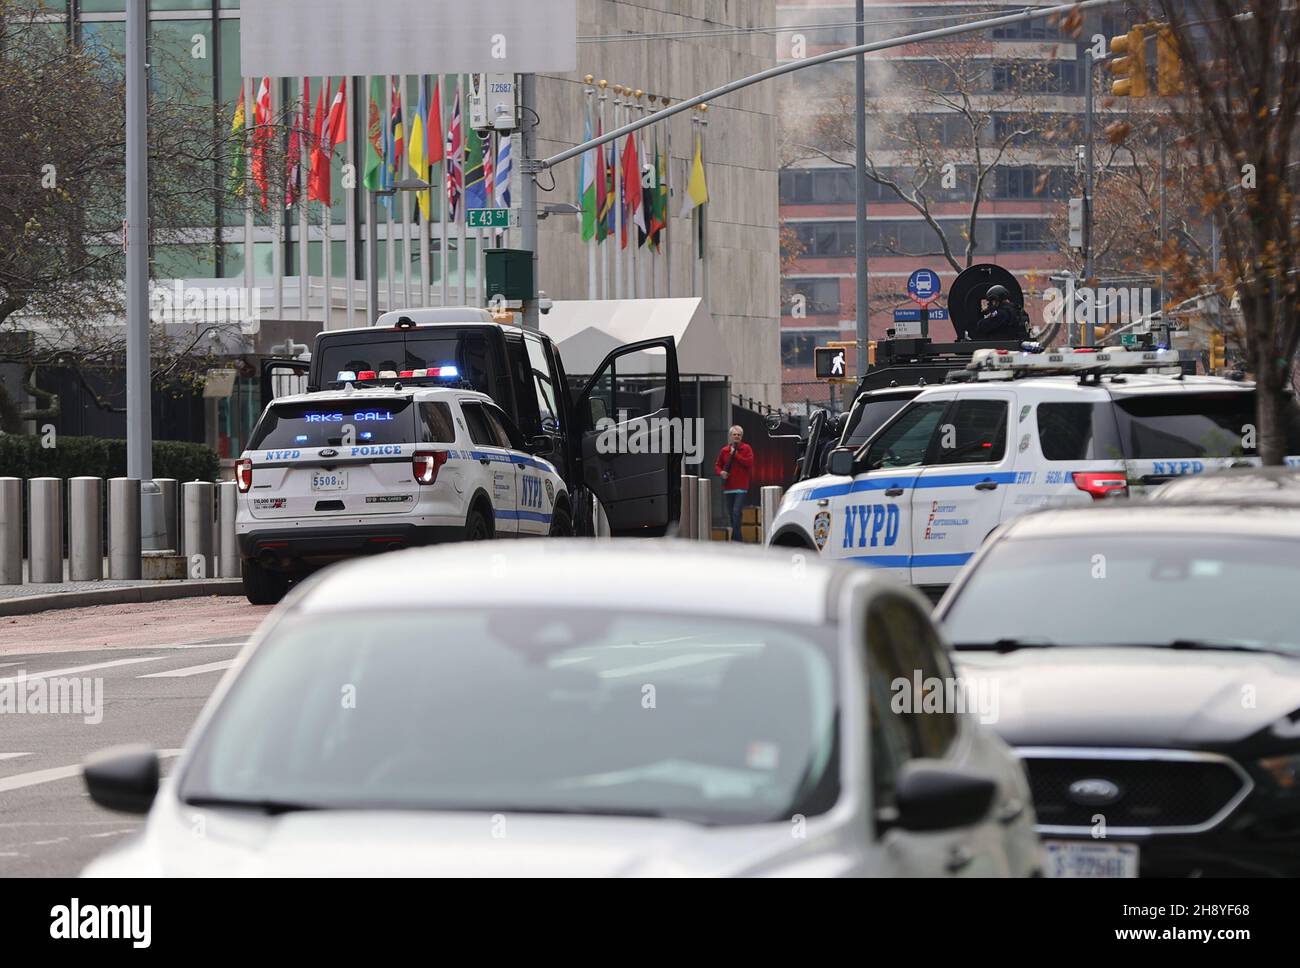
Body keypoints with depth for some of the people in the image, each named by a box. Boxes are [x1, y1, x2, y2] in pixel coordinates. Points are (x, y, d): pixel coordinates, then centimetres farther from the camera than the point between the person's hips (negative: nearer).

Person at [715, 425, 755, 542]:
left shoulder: (746, 449, 0)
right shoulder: (724, 451, 11)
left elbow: (749, 463, -14)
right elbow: (717, 465, 17)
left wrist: (735, 454, -14)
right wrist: (720, 472, -5)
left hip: (741, 488, -5)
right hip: (728, 488, 5)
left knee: (736, 512, -18)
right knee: (731, 515, 9)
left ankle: (735, 539, -17)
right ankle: (738, 540, 20)